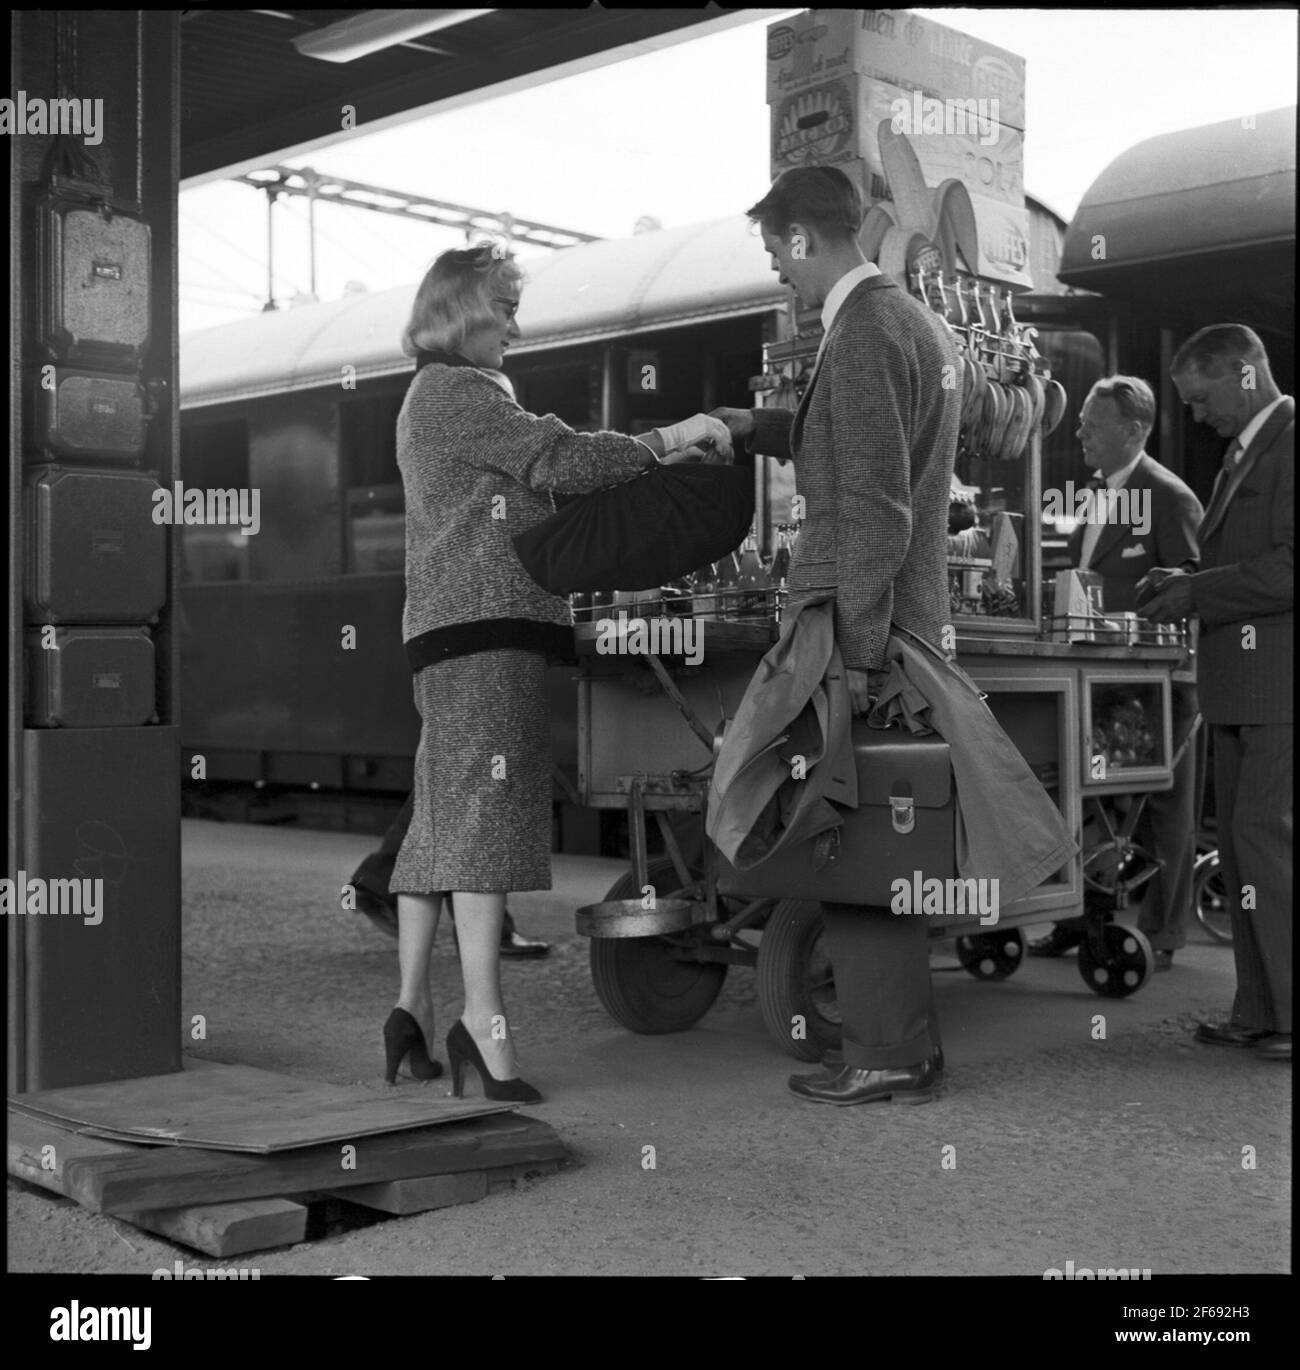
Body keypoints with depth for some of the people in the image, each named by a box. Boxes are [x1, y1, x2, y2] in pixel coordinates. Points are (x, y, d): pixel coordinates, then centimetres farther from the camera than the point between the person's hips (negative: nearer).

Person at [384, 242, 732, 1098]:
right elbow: (562, 461, -13)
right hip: (485, 626, -11)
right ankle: (484, 1017, -18)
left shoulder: (439, 400, 27)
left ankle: (413, 1004, 11)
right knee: (487, 809, -15)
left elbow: (543, 488, 22)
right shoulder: (456, 392, -5)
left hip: (452, 634, 11)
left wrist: (651, 460, 15)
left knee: (443, 819, 9)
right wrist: (666, 442, -3)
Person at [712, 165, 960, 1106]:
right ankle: (908, 1045, 22)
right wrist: (761, 428, 25)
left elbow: (875, 505, -20)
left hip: (860, 618, -10)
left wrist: (854, 649, -21)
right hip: (908, 621, 10)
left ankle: (890, 1056, 2)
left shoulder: (865, 333, -14)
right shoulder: (916, 321, 17)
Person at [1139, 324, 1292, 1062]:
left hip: (1278, 684, -10)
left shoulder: (1287, 440, -12)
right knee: (1243, 840, 12)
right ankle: (1260, 1013, 19)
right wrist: (1187, 581, 8)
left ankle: (1293, 1012, -1)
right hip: (1242, 683, 10)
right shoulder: (1246, 449, 18)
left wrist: (1198, 593, -15)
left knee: (1266, 836, -10)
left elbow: (1287, 567, -21)